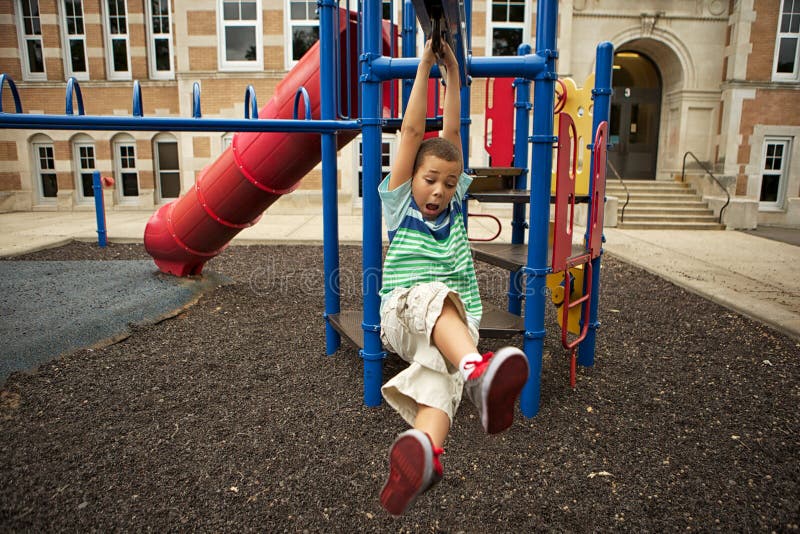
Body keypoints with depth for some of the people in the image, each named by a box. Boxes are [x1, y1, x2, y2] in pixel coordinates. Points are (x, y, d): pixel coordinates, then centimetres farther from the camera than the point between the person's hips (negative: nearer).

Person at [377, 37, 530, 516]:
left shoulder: (455, 206, 16)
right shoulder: (399, 204, 9)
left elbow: (453, 132, 12)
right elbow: (412, 132, 3)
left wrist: (453, 72, 12)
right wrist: (425, 67, 3)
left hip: (455, 327, 2)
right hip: (401, 318, -2)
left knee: (442, 367, -35)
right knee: (431, 295, -39)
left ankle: (424, 447, -64)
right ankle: (479, 374, -66)